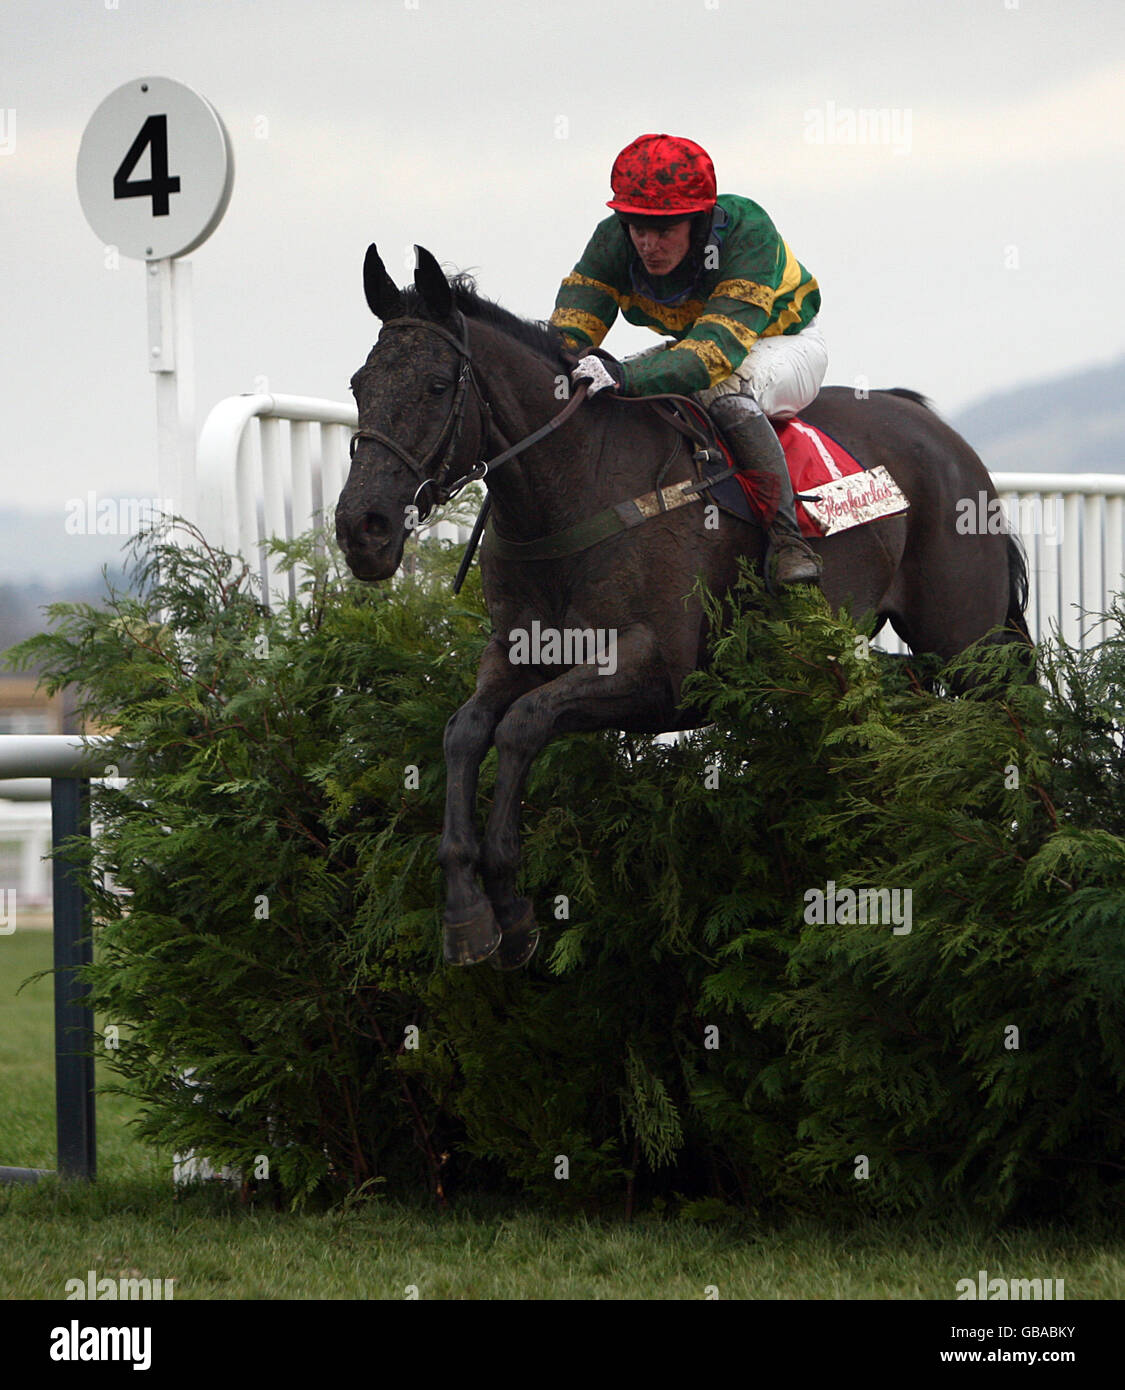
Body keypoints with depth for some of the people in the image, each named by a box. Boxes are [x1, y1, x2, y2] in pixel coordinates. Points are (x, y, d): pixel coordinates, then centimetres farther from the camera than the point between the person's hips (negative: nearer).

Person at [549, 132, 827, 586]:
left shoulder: (746, 231, -37)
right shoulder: (613, 241, -22)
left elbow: (721, 346, -48)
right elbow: (568, 332, -26)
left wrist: (628, 377, -64)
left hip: (785, 341, -6)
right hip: (689, 340, 6)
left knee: (727, 392, -39)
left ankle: (787, 537, -34)